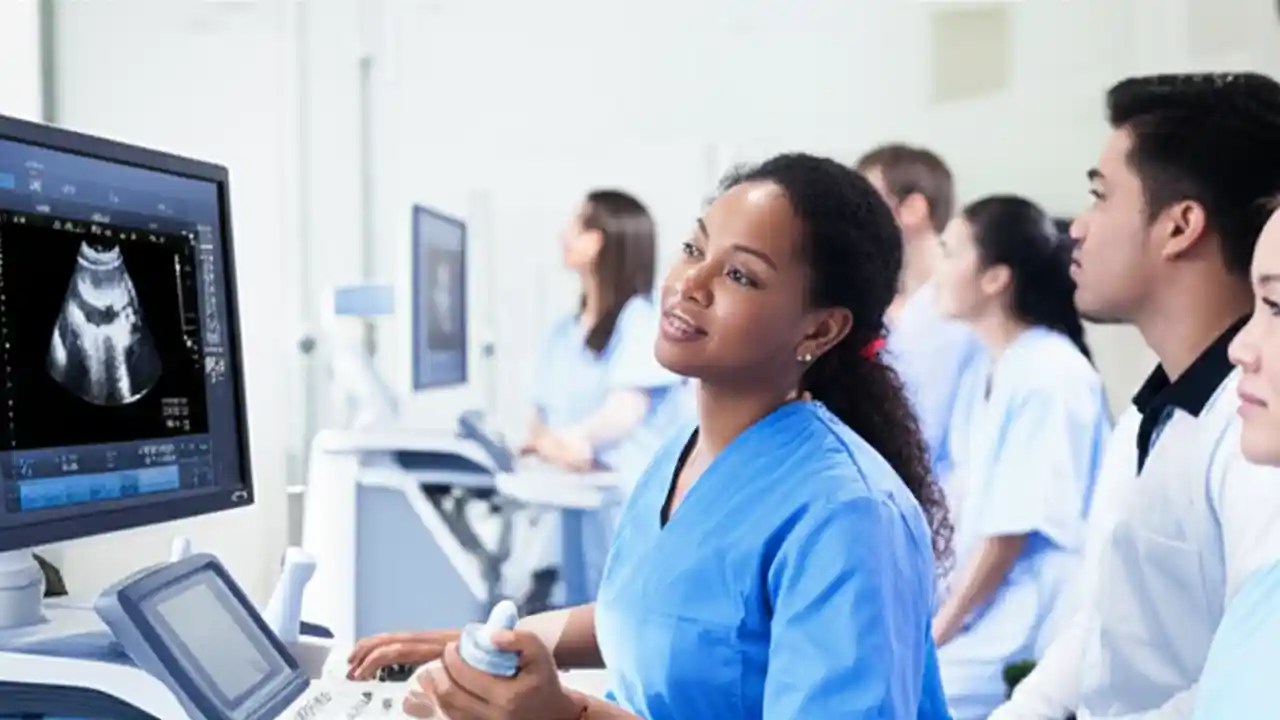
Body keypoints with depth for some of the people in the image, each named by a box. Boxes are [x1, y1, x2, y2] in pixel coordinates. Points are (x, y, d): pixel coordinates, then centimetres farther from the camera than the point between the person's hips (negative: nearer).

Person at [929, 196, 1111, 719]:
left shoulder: (1050, 378, -18)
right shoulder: (984, 373, 10)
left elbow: (1009, 532, -18)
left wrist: (936, 634, -10)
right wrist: (932, 616, 6)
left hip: (1023, 636, -8)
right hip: (980, 616, 8)